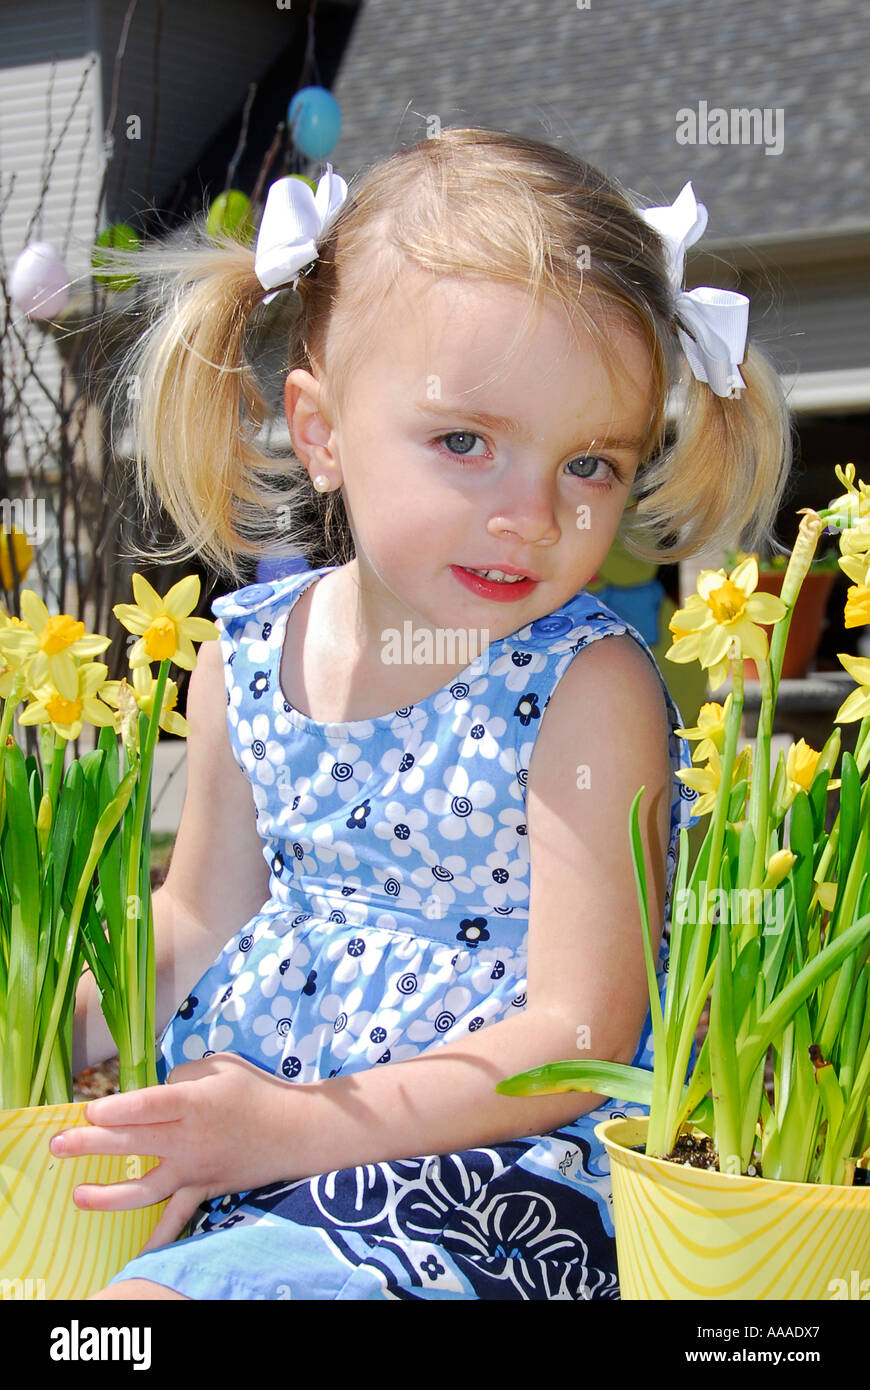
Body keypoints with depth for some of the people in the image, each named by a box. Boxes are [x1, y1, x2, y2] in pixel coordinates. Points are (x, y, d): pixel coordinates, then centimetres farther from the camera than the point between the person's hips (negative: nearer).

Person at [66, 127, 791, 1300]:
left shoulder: (589, 687, -14)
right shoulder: (249, 654, 2)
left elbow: (576, 1036, -17)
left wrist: (299, 1128, -25)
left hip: (498, 1163, -6)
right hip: (233, 1106, 7)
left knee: (168, 1286, -28)